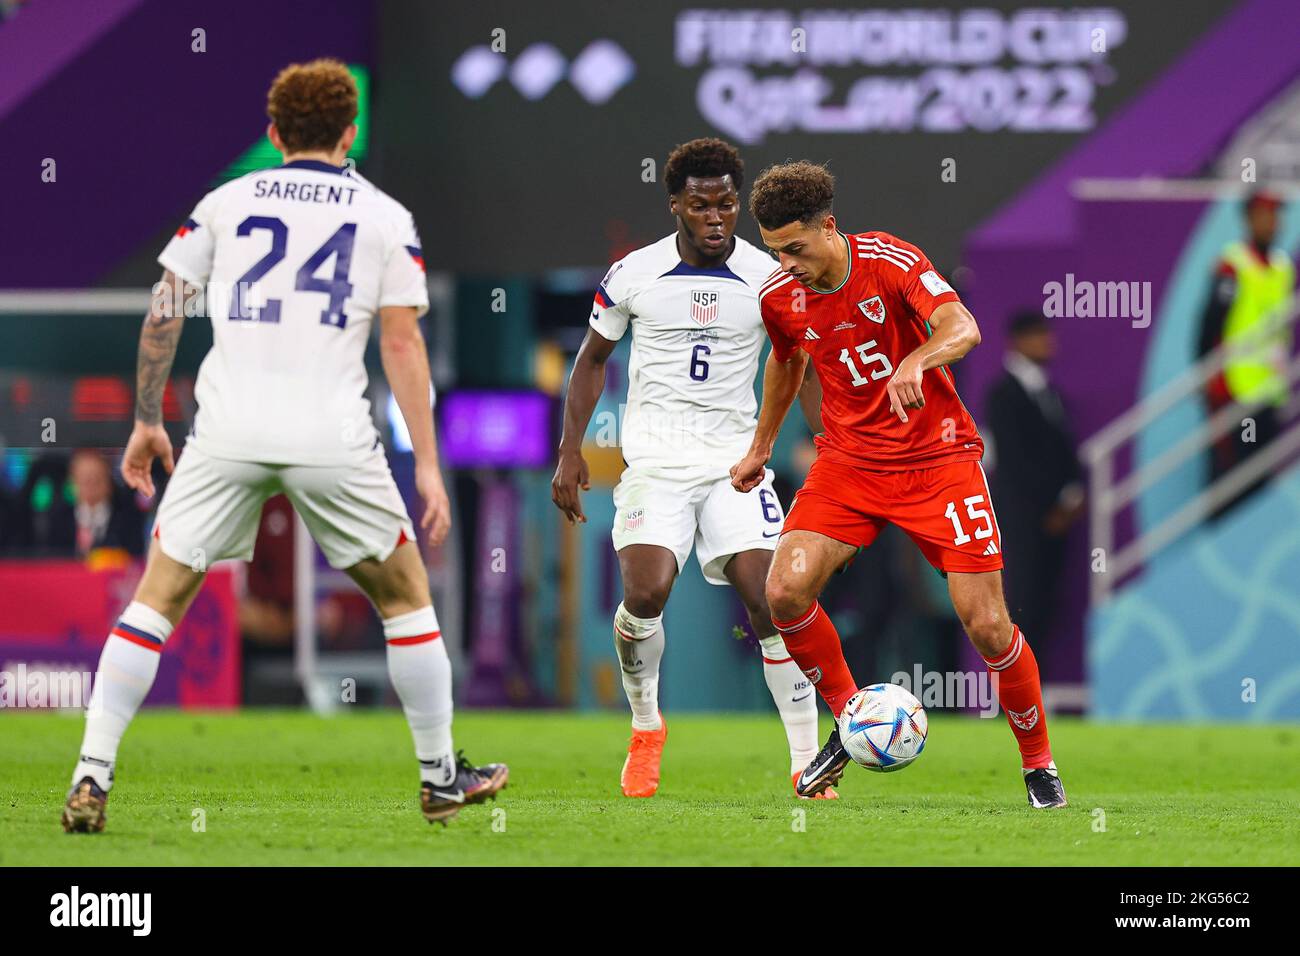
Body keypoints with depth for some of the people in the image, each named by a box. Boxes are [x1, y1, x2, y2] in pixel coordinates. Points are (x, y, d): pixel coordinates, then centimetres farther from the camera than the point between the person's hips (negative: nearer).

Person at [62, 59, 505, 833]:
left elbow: (164, 310, 9)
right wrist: (428, 467, 2)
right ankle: (442, 777, 22)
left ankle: (92, 777, -5)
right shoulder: (386, 217, 9)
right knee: (406, 595, 17)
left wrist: (147, 421, 18)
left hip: (229, 429, 1)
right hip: (333, 435, -1)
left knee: (158, 600, 7)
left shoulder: (225, 202, 13)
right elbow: (402, 343, 2)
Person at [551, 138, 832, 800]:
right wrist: (570, 452, 7)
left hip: (736, 461, 0)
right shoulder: (634, 274, 0)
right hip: (654, 461, 0)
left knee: (768, 597, -14)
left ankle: (808, 762, -5)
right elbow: (593, 358, 13)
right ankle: (646, 728, 7)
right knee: (645, 592, -21)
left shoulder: (768, 279, -1)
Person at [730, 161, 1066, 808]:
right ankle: (849, 720, 6)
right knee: (785, 591, -18)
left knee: (986, 624, -8)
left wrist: (914, 364, -52)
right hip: (848, 459, 4)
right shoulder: (780, 297, -3)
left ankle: (1038, 764, 13)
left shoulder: (889, 262, -17)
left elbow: (962, 328, -32)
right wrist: (760, 448, 29)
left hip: (937, 459, -4)